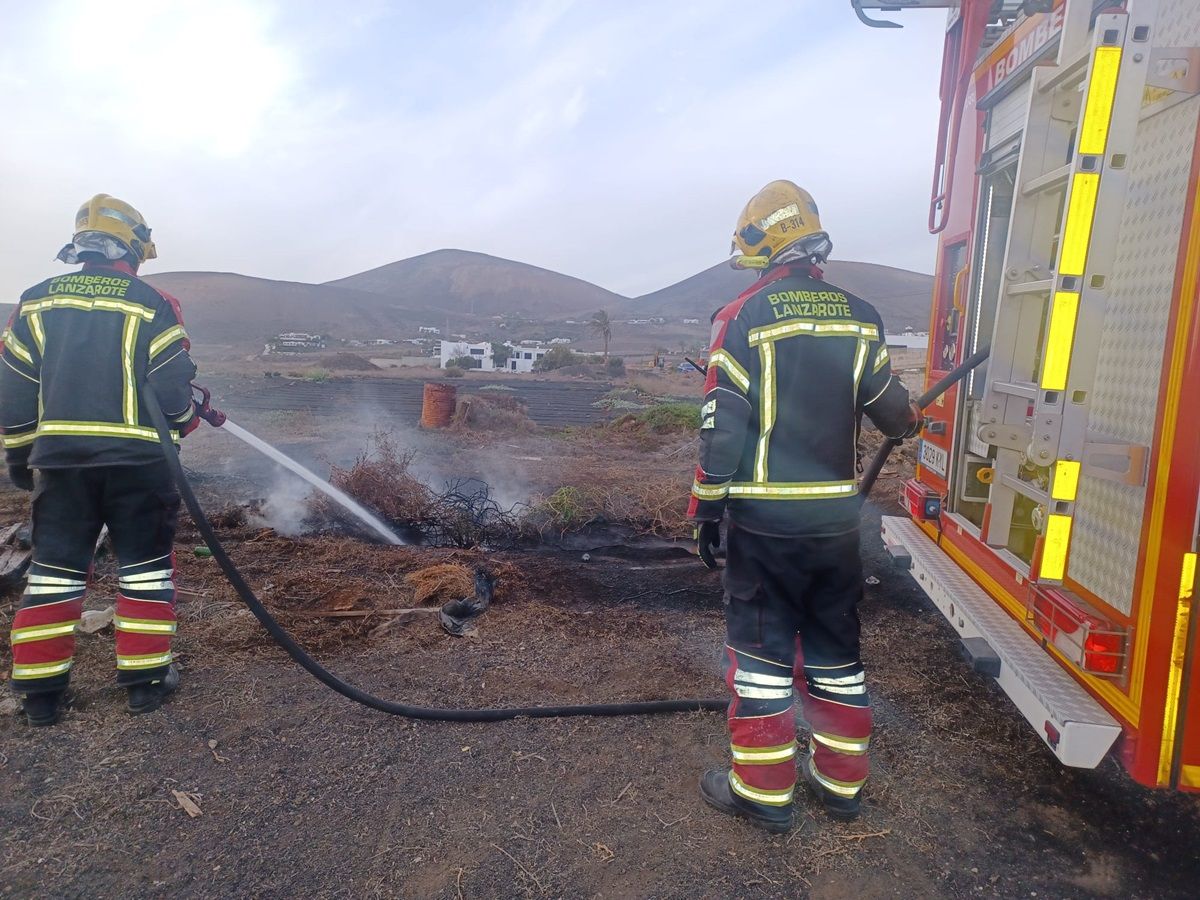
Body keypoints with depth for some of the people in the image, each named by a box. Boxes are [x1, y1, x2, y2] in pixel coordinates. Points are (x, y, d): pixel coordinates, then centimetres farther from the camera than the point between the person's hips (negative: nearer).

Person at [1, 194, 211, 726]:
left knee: (53, 568, 12)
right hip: (137, 460, -3)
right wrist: (188, 420, 14)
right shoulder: (151, 306, -5)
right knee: (145, 567, 8)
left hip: (60, 458, 3)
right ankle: (145, 679, 13)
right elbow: (173, 393, -8)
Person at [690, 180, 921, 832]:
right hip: (837, 515, 5)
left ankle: (763, 792, 18)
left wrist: (706, 510, -3)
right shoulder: (859, 318, 3)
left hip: (765, 517, -4)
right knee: (835, 649, 17)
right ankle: (840, 782, 29)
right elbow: (889, 410, 10)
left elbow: (723, 427, -11)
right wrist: (911, 423, 34)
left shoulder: (744, 318, -9)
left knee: (761, 651, 7)